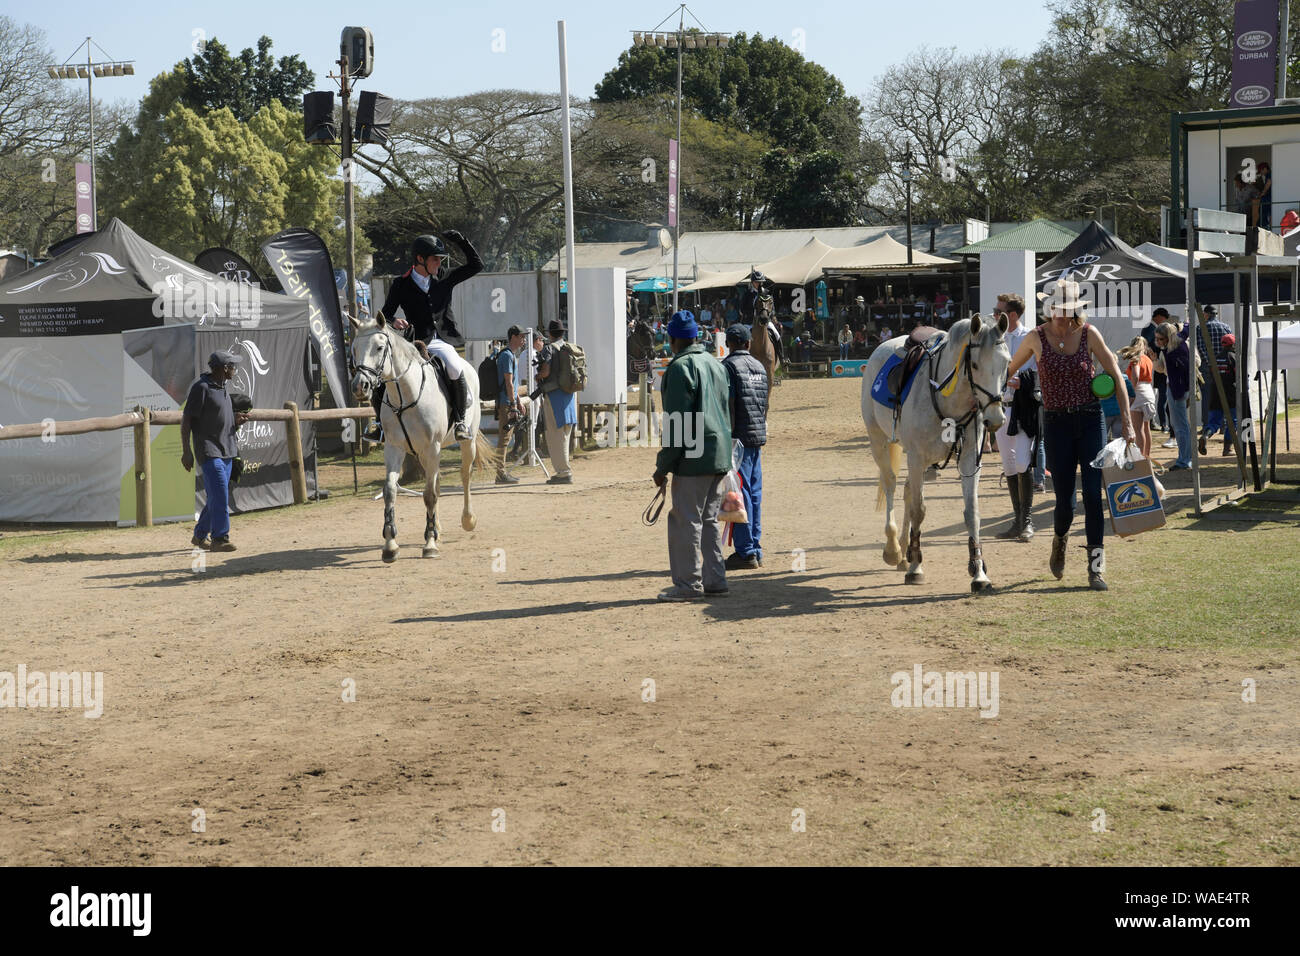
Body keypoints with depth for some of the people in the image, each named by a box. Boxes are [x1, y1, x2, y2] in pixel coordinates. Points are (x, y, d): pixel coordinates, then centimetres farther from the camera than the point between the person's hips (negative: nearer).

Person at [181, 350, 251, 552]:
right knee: (219, 495, -14)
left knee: (217, 497, 11)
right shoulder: (201, 387, -11)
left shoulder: (222, 388, 16)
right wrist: (186, 451, -17)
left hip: (226, 450, 9)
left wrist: (235, 420, 6)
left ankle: (200, 535, 22)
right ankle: (219, 538, -11)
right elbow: (187, 419, -12)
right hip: (208, 450, -9)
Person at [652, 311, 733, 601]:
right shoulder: (715, 364, 15)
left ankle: (688, 583, -2)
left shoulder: (681, 367, -12)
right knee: (708, 520, 16)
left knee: (685, 521, -3)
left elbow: (678, 422, -16)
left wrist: (663, 465, -13)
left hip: (694, 457, -9)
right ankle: (715, 579, 18)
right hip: (719, 457, 9)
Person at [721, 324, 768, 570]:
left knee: (740, 493, -5)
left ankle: (745, 551, -6)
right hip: (758, 437, 7)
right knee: (755, 493, 12)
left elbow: (728, 404, -14)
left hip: (739, 437, -7)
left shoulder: (728, 366, -8)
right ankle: (756, 549, 16)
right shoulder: (760, 367, 14)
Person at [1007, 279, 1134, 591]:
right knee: (1065, 503, 0)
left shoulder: (1089, 334, -3)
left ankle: (1096, 568, -3)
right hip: (1057, 424, 0)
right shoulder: (1036, 339, -3)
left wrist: (1127, 421, -4)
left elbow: (1115, 375, 0)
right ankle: (1059, 541, 34)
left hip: (1090, 420, 0)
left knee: (1093, 494, -9)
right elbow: (1009, 370, 14)